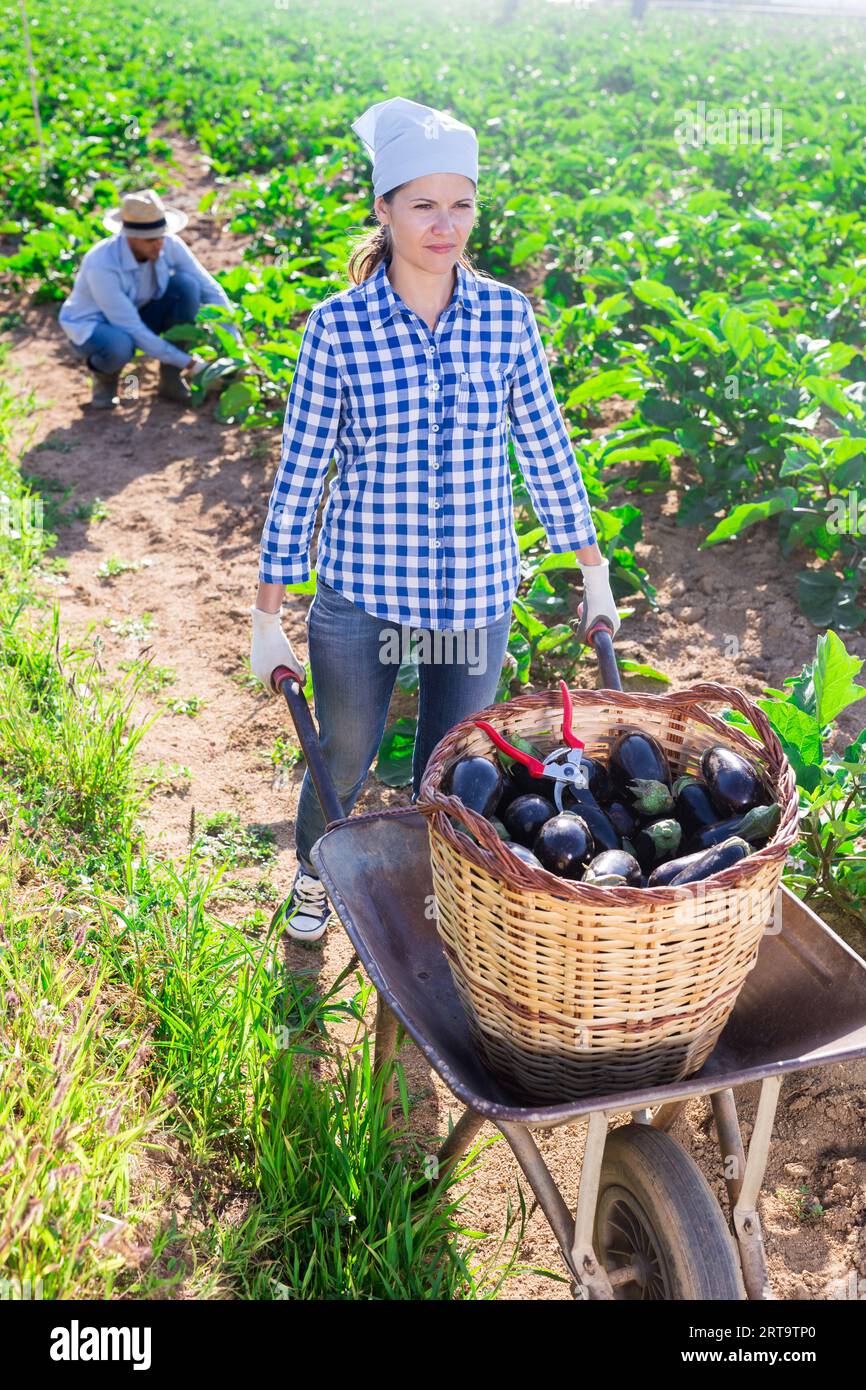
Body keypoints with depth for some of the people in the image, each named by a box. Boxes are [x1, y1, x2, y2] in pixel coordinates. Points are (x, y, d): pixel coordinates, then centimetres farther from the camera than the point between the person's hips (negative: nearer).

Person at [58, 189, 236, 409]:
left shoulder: (170, 245, -20)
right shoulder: (102, 265, -34)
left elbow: (211, 291, -14)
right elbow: (133, 331, -33)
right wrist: (188, 363, -30)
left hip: (138, 314, 5)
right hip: (94, 327, -5)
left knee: (187, 285, -23)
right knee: (119, 346, -43)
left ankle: (170, 377, -10)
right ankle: (104, 372, -2)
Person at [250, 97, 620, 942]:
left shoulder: (507, 316, -4)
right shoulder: (337, 326, -10)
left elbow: (546, 451, 4)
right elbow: (298, 473, -7)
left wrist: (594, 575, 9)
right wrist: (267, 618, -6)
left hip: (477, 594, 2)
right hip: (359, 594, -1)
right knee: (343, 763, 18)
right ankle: (313, 877, 50)